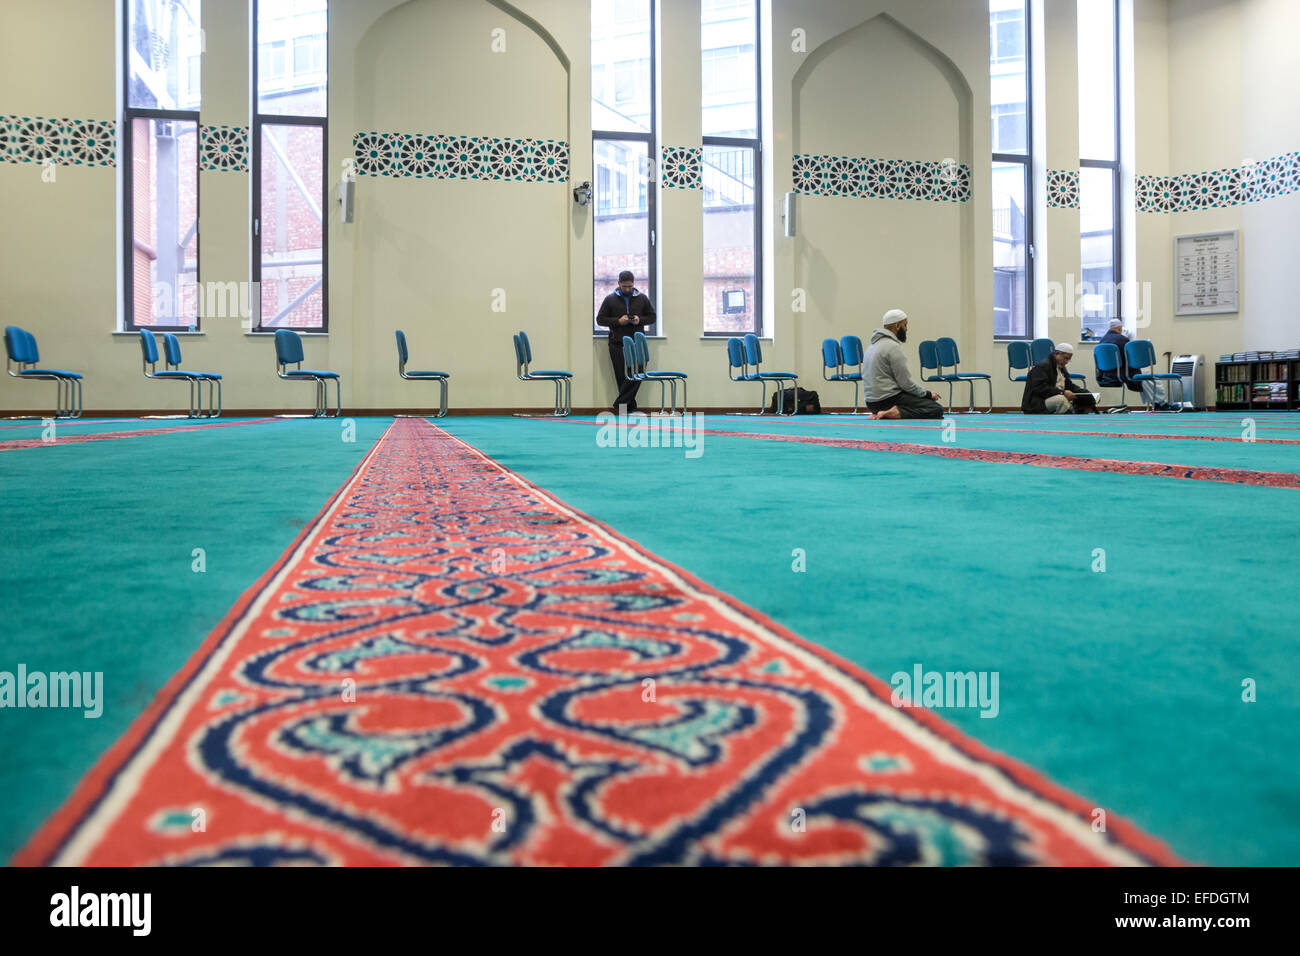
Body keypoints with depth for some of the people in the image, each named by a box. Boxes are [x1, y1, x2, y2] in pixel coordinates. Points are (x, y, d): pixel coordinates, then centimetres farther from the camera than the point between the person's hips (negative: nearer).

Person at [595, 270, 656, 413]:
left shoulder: (642, 298, 9)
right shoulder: (610, 299, 5)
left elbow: (652, 317, 14)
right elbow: (600, 319, 6)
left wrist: (640, 320, -7)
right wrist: (618, 321, -10)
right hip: (617, 345, 0)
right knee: (622, 377, -1)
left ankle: (620, 403, -9)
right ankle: (630, 406, 7)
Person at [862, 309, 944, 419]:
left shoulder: (874, 344, 17)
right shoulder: (893, 347, -13)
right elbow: (905, 383, -13)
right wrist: (928, 394, 2)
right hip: (888, 400, -9)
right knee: (937, 409, -11)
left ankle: (882, 414, 5)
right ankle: (895, 414, -19)